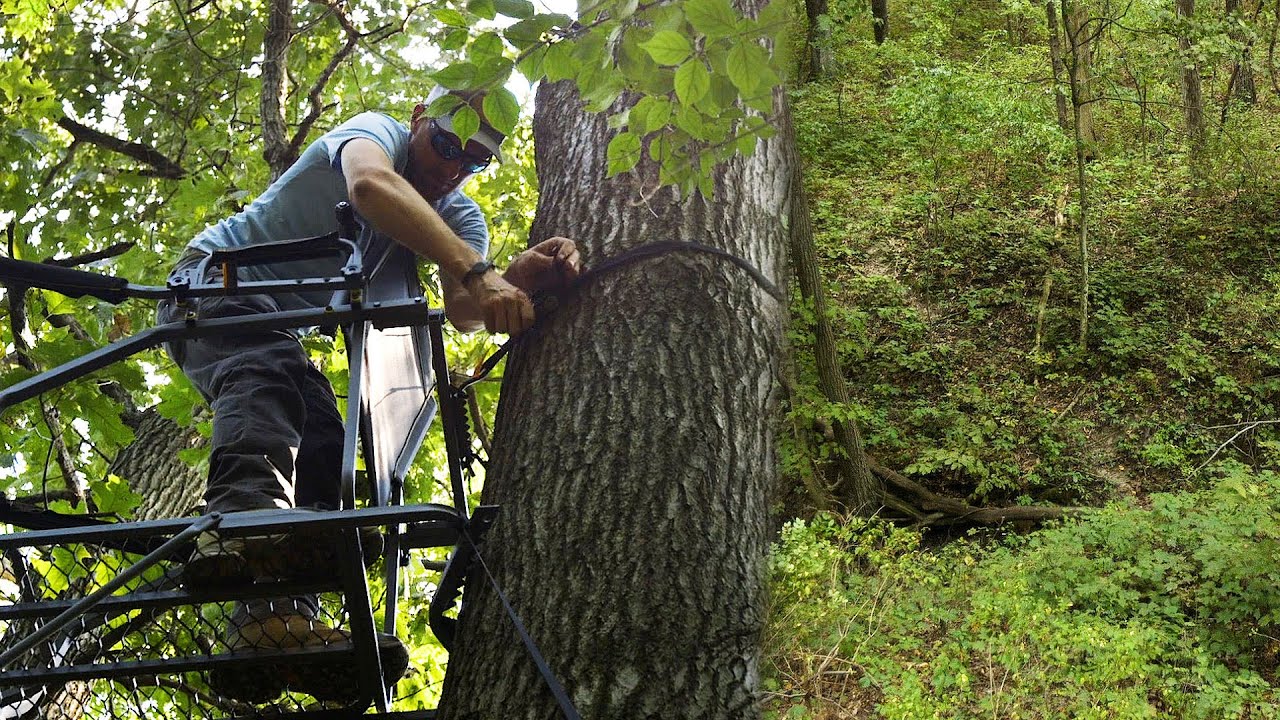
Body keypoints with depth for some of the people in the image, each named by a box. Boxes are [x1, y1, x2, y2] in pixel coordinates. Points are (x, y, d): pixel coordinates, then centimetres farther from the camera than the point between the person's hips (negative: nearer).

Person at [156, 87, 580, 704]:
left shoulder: (461, 218, -1)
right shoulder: (377, 131, -16)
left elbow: (462, 311, -22)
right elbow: (370, 185, -44)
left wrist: (516, 282, -46)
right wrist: (475, 269, -56)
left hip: (289, 330, 7)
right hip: (215, 278, -7)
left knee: (321, 442, -14)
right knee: (269, 365, -35)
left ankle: (272, 625, -29)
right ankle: (242, 522, -62)